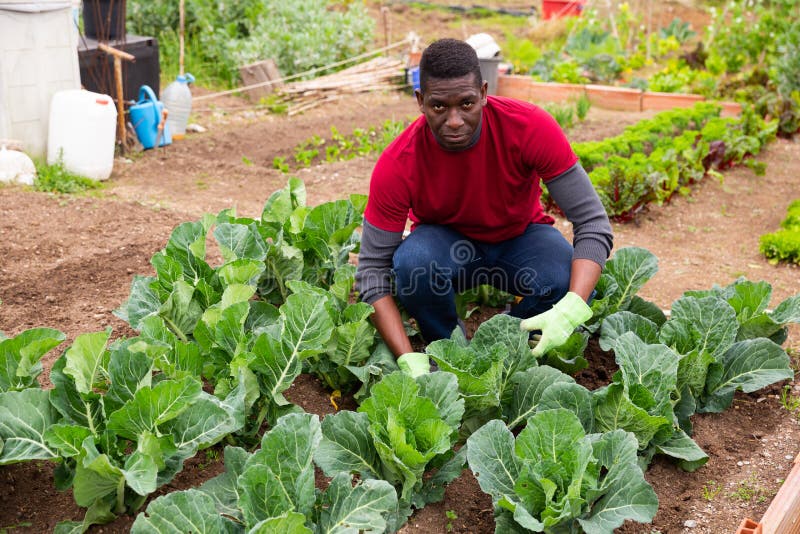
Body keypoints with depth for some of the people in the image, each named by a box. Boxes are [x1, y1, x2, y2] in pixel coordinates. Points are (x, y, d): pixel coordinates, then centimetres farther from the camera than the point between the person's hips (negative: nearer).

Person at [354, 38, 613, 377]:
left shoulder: (531, 128, -28)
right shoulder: (397, 165, -28)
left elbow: (593, 225, -25)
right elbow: (373, 270, -23)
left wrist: (571, 309, -43)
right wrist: (409, 360, -35)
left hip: (520, 237, 1)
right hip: (444, 241, 0)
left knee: (568, 285, -31)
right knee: (412, 263, -35)